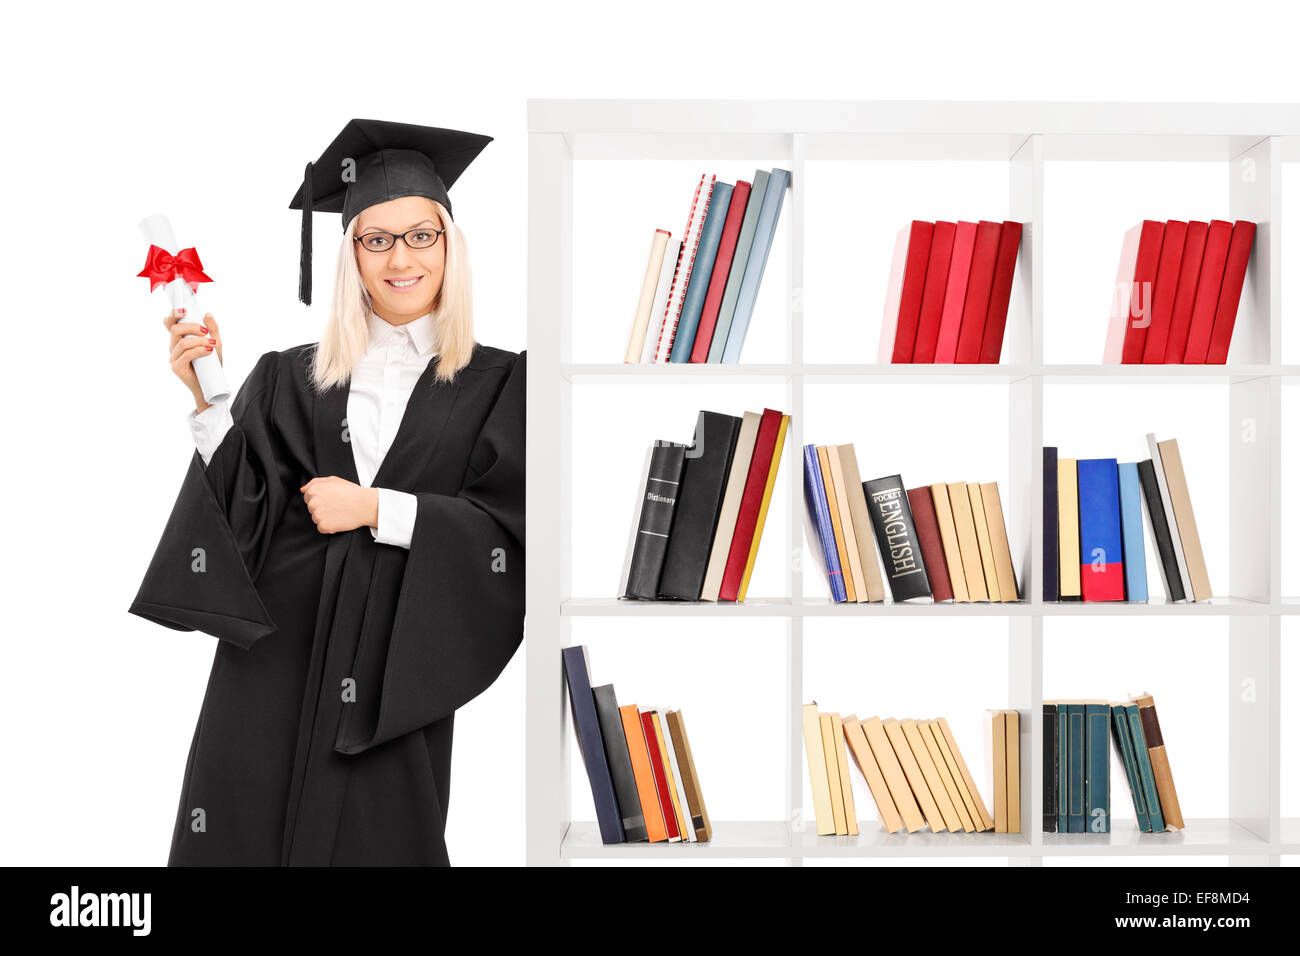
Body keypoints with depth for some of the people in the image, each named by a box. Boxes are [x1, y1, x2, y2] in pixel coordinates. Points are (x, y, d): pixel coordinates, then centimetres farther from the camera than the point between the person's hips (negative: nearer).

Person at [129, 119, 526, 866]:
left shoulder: (498, 384, 3)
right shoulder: (291, 379, 9)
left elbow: (512, 533, -5)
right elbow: (244, 517, 1)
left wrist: (378, 509, -10)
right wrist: (208, 399, -9)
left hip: (397, 662, -1)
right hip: (276, 652, 2)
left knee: (375, 838, 1)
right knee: (245, 832, 4)